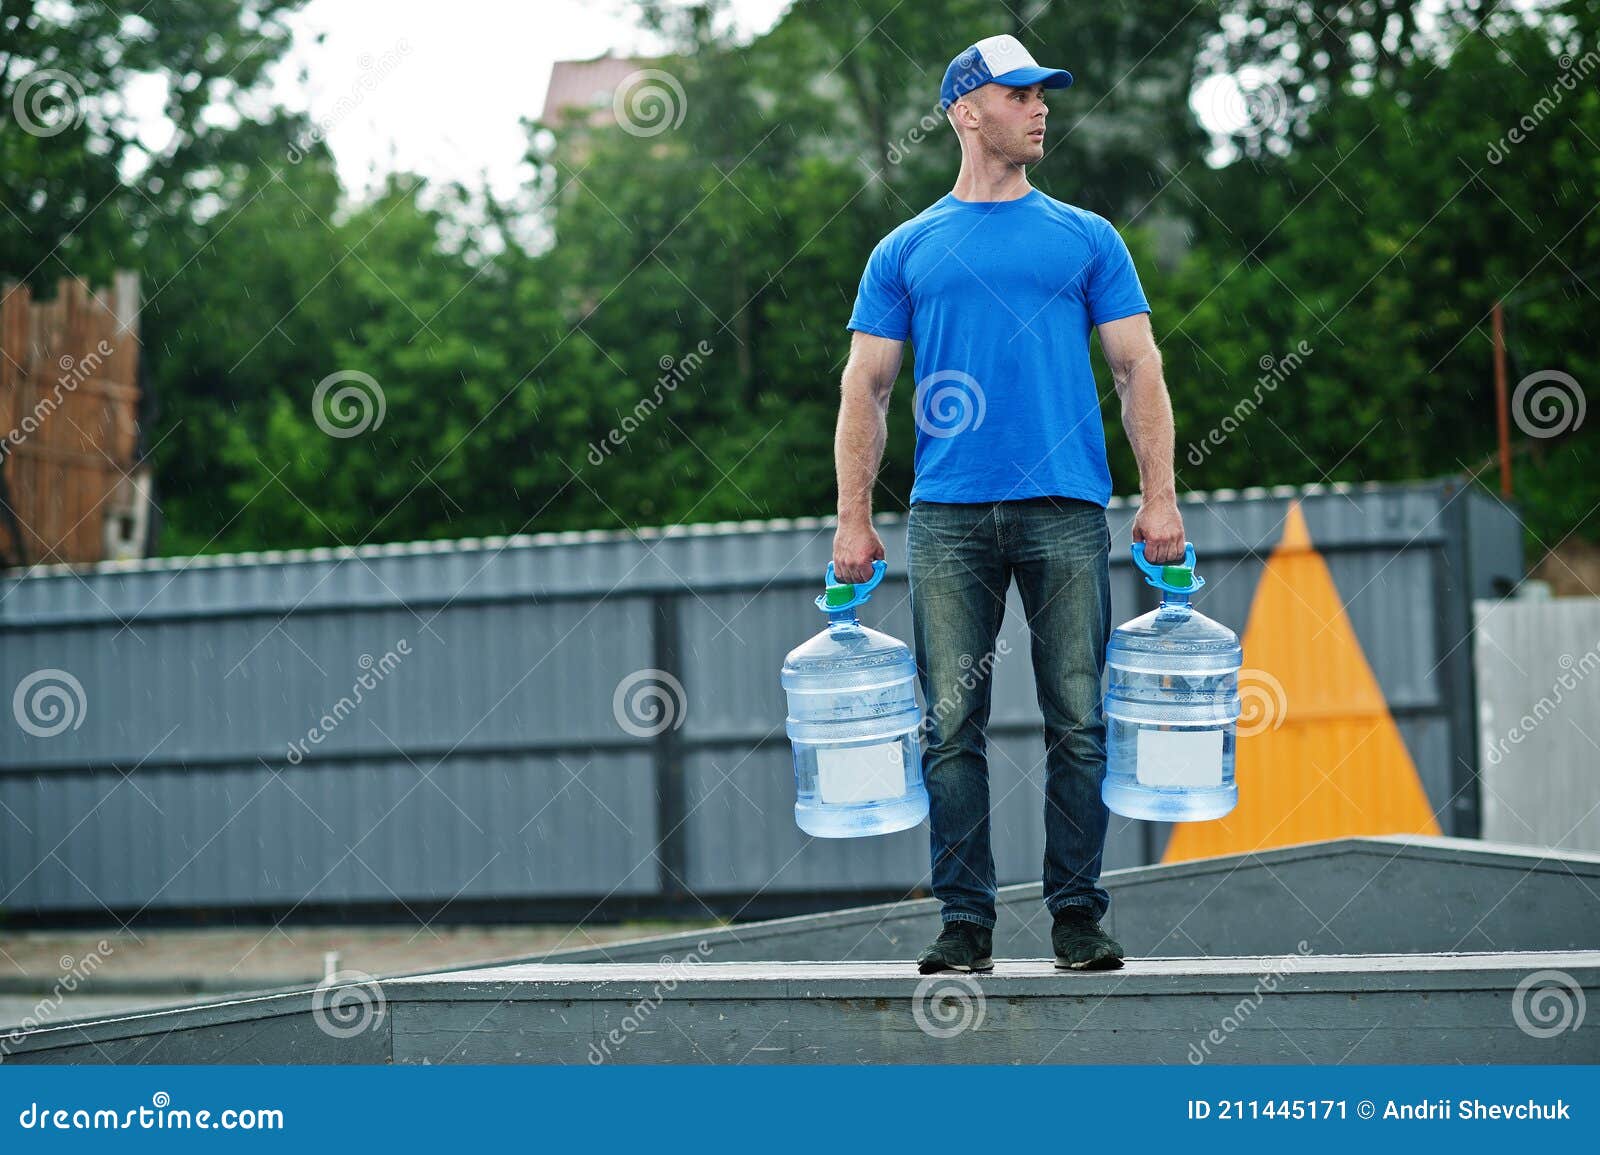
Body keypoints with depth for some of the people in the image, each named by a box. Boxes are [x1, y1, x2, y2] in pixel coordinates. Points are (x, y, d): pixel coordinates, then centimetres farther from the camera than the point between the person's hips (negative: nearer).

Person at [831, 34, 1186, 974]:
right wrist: (854, 519, 0)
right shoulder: (909, 251, 11)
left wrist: (1161, 497, -3)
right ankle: (966, 920, 4)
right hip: (949, 515, 0)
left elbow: (1140, 369, 8)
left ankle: (1079, 914, 6)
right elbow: (866, 387, 9)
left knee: (1078, 720, -1)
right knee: (953, 724, -2)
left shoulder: (1086, 238, 12)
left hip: (1066, 509, 0)